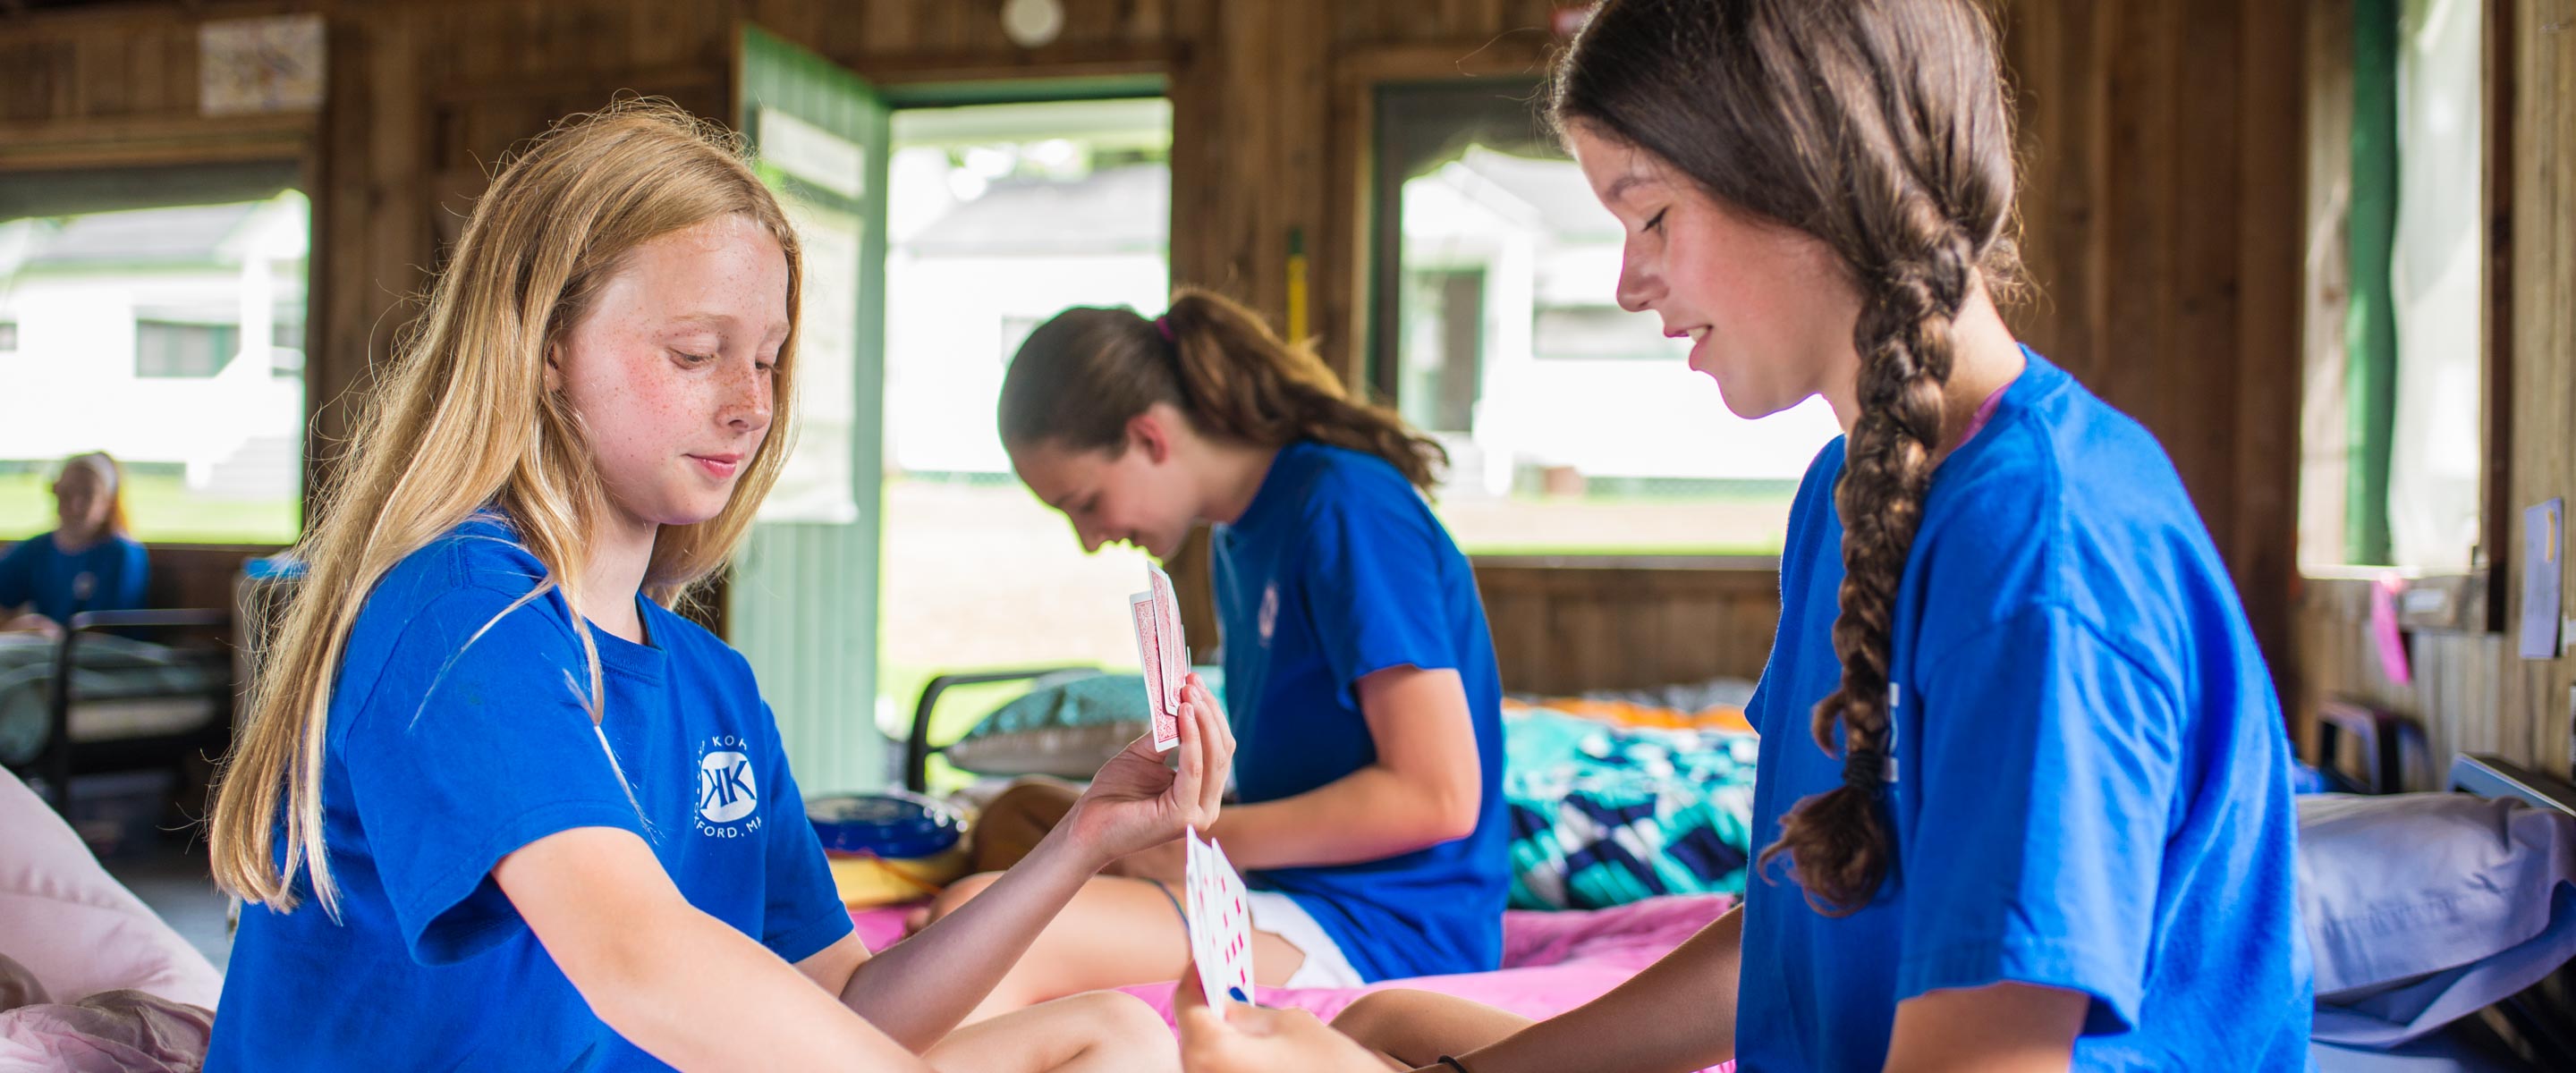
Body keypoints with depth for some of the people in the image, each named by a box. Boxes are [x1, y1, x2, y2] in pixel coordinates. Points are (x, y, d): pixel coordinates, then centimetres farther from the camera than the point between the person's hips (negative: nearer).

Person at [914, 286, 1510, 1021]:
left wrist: (1203, 843, -10)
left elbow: (1439, 797, -17)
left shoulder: (1348, 508, -11)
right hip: (1291, 904, 10)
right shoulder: (1238, 540, 17)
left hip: (1382, 932, -10)